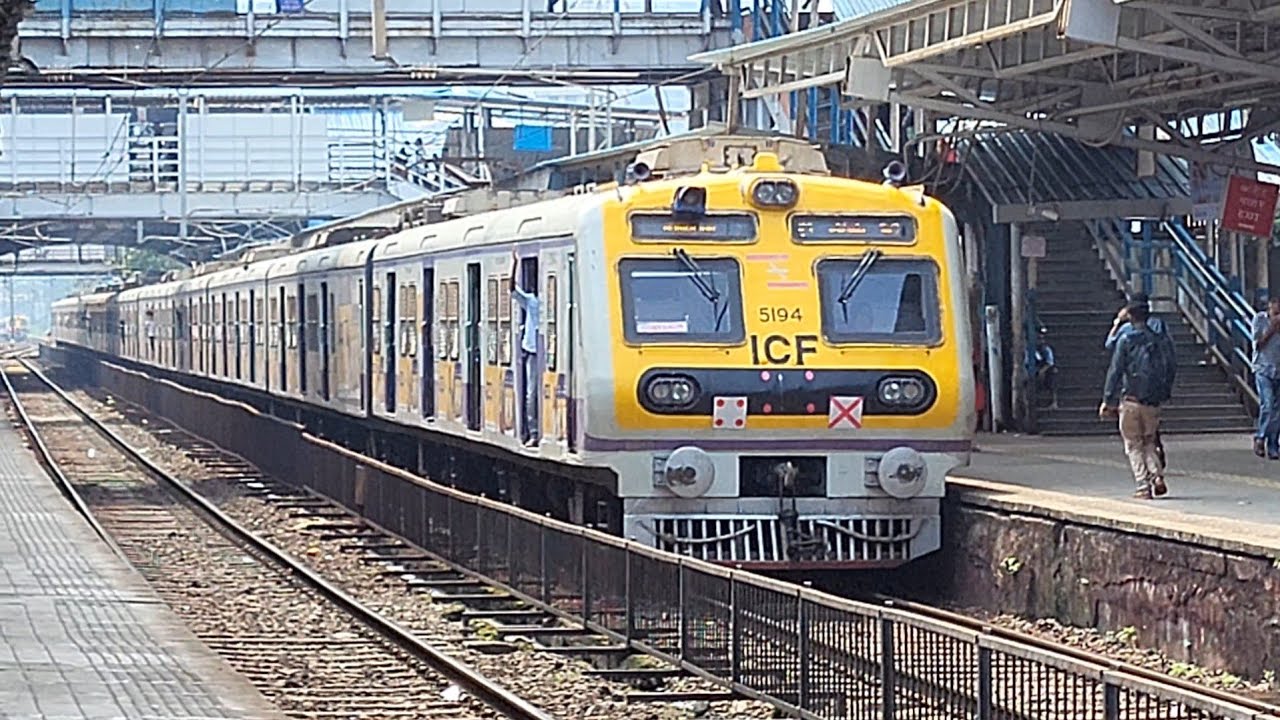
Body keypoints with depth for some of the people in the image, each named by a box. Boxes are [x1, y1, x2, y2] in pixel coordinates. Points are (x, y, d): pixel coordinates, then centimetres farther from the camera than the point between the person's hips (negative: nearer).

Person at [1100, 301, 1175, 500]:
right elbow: (1169, 370, 8)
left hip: (1131, 399, -4)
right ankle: (1157, 475, -5)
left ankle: (1143, 486, -4)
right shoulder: (1158, 341, 5)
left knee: (1134, 445, 4)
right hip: (1153, 401, 4)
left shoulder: (1126, 341, -6)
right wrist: (1163, 395, 19)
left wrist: (1108, 401, -4)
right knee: (1149, 442, 17)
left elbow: (1115, 372, -8)